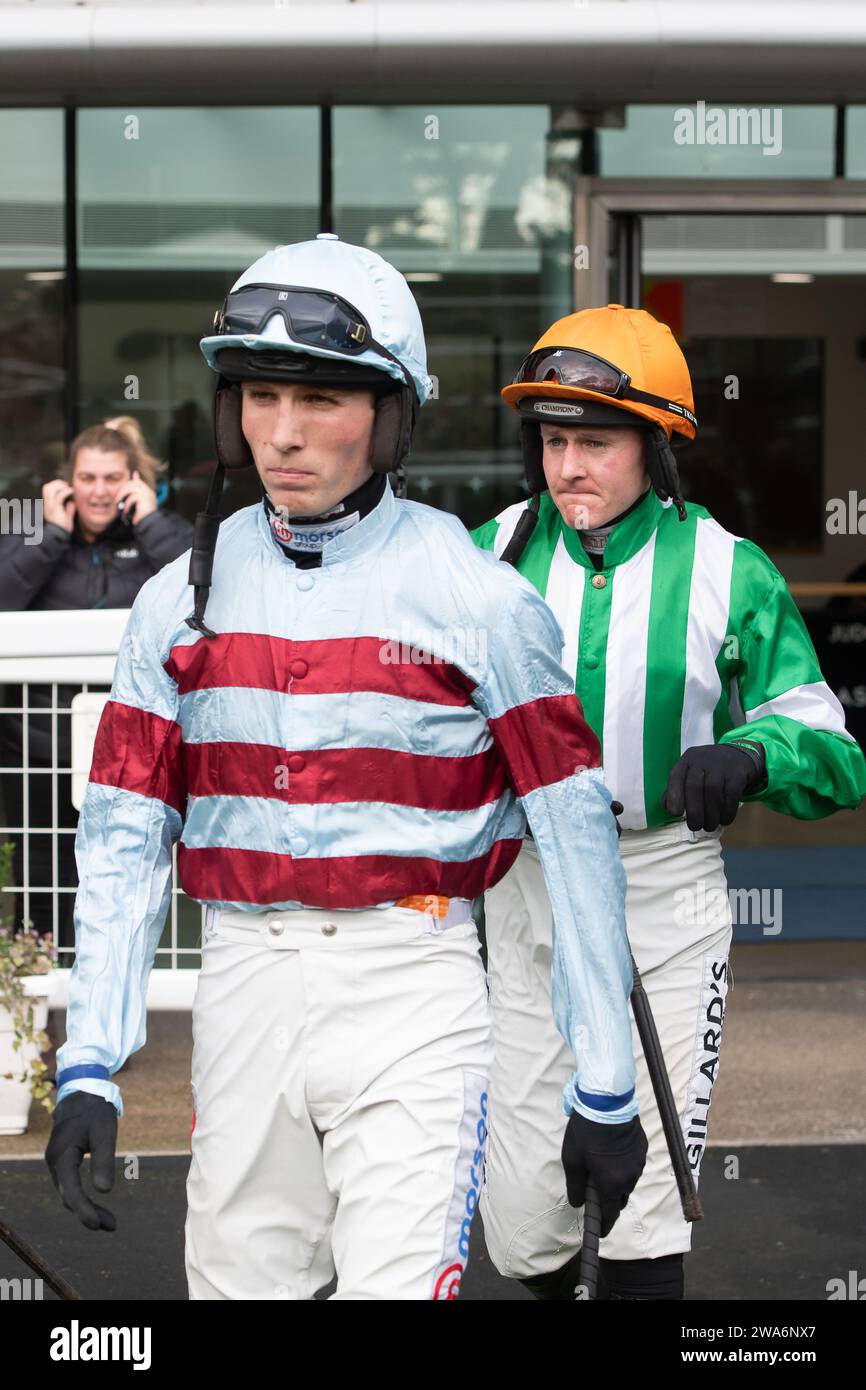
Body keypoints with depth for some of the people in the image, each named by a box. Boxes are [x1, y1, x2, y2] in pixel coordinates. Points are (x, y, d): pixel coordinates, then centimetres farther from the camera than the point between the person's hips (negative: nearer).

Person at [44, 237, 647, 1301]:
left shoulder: (478, 599, -4)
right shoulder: (182, 600, 6)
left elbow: (578, 837, -2)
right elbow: (124, 837, 7)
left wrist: (605, 1087, -2)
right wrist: (89, 1069, -1)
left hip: (411, 986, -4)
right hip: (242, 987, 4)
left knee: (397, 1288, -17)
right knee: (240, 1282, 9)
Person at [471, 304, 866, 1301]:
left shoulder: (728, 574, -5)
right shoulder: (495, 555, 2)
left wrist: (748, 758, -26)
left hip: (667, 902, -2)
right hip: (525, 894, 2)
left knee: (642, 1217, -5)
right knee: (521, 1224, 6)